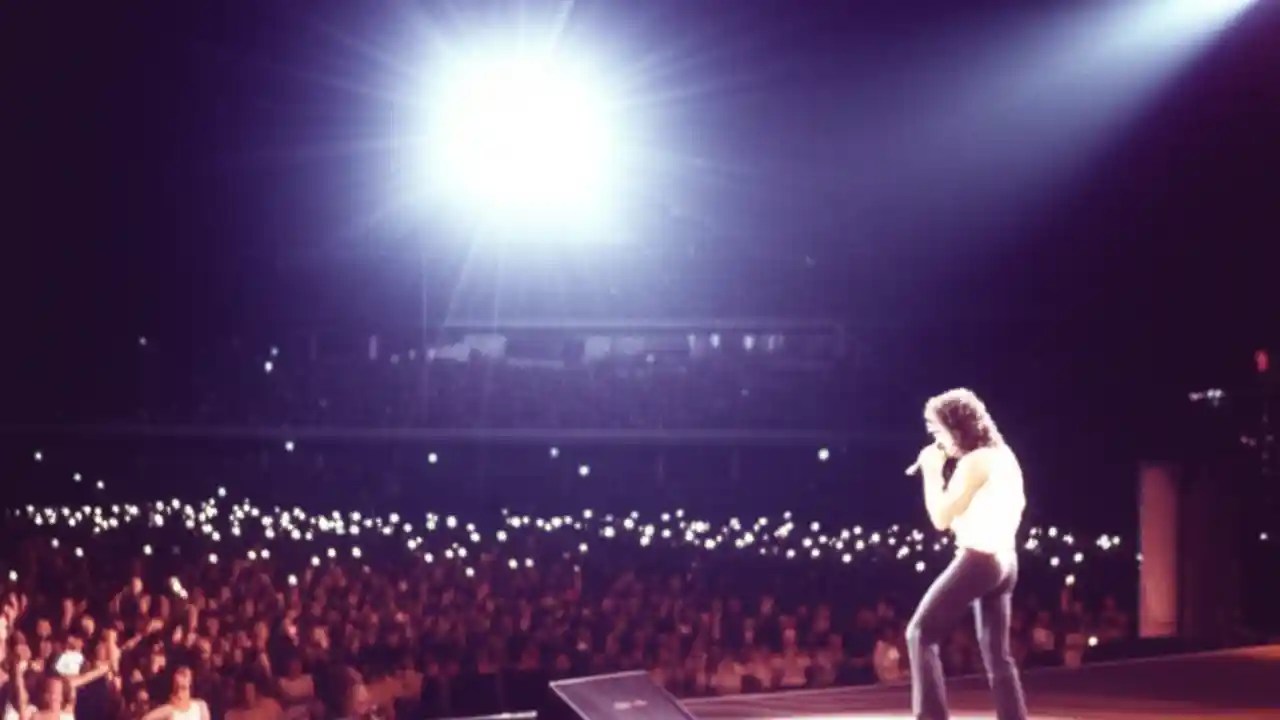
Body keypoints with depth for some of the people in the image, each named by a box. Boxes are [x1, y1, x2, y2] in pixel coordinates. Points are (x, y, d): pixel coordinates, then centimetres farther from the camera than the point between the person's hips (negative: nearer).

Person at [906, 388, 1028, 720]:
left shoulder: (974, 462, -13)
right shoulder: (1003, 456, 15)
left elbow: (941, 517, -13)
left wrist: (932, 472, -5)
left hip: (978, 559, -9)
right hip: (1005, 560, 9)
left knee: (920, 634, -3)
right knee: (997, 654, 10)